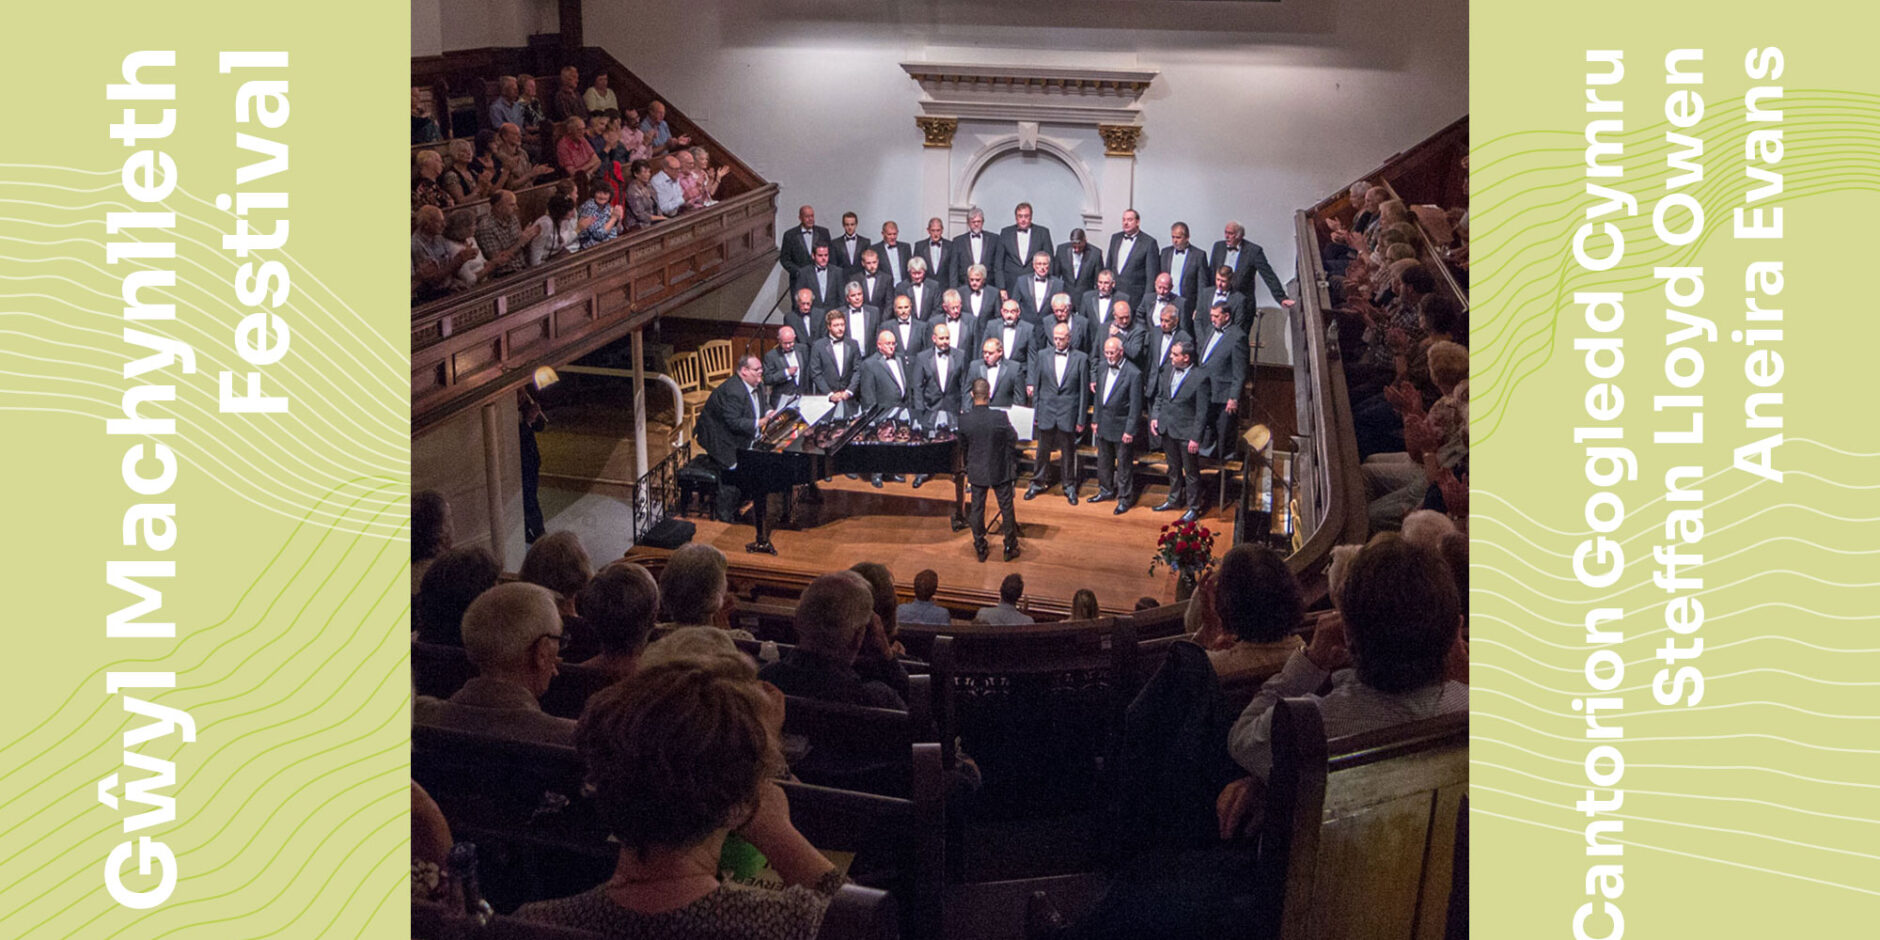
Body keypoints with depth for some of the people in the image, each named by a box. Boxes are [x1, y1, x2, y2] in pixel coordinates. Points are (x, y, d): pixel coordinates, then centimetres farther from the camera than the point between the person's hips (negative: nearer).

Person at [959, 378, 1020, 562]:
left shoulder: (964, 420, -17)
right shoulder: (1000, 418, -23)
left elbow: (962, 443, -1)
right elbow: (1013, 441, -10)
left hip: (976, 471, 2)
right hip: (1000, 471, -1)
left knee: (977, 509, 16)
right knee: (1006, 508, 15)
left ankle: (980, 548, 25)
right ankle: (1010, 548, 26)